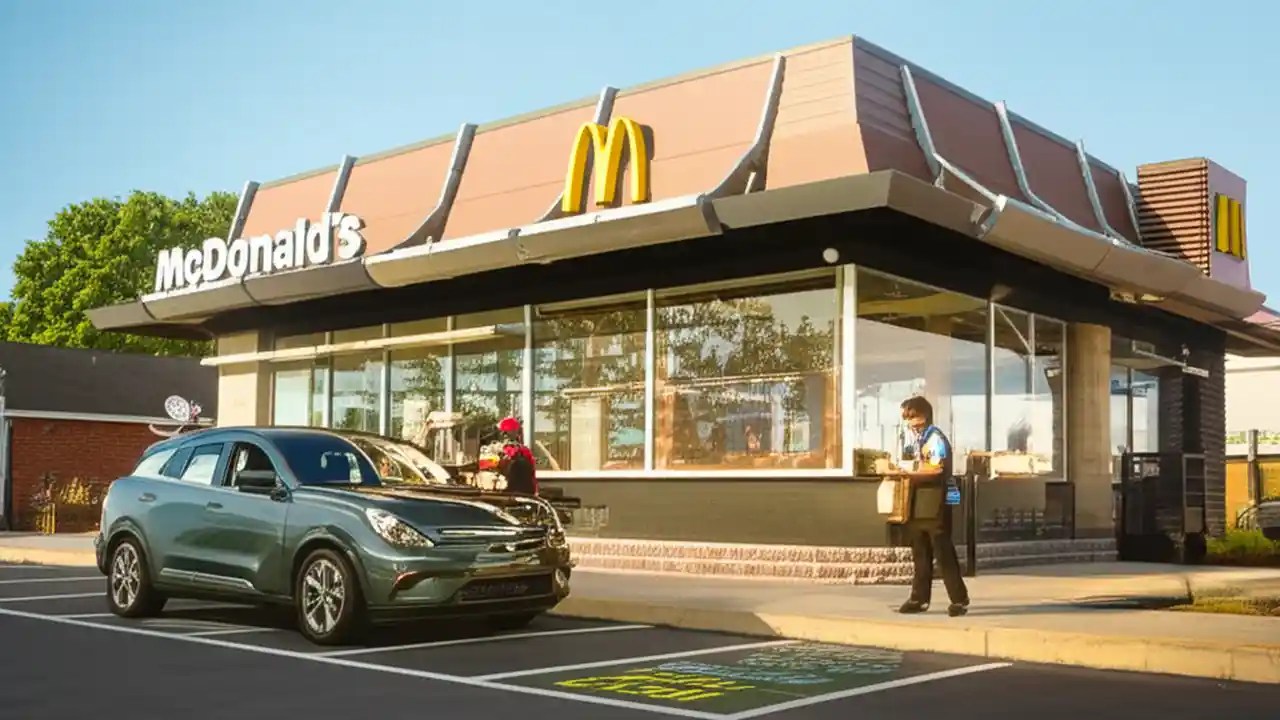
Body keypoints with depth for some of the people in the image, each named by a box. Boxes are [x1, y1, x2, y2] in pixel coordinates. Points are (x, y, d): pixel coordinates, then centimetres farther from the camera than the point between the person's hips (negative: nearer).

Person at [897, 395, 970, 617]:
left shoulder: (936, 438, -11)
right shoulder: (915, 439, 16)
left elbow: (936, 470, -21)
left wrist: (908, 474, -19)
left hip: (934, 503, -8)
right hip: (917, 503, 8)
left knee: (944, 553, -6)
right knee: (920, 554, 11)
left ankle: (959, 599, -1)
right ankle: (919, 598, 16)